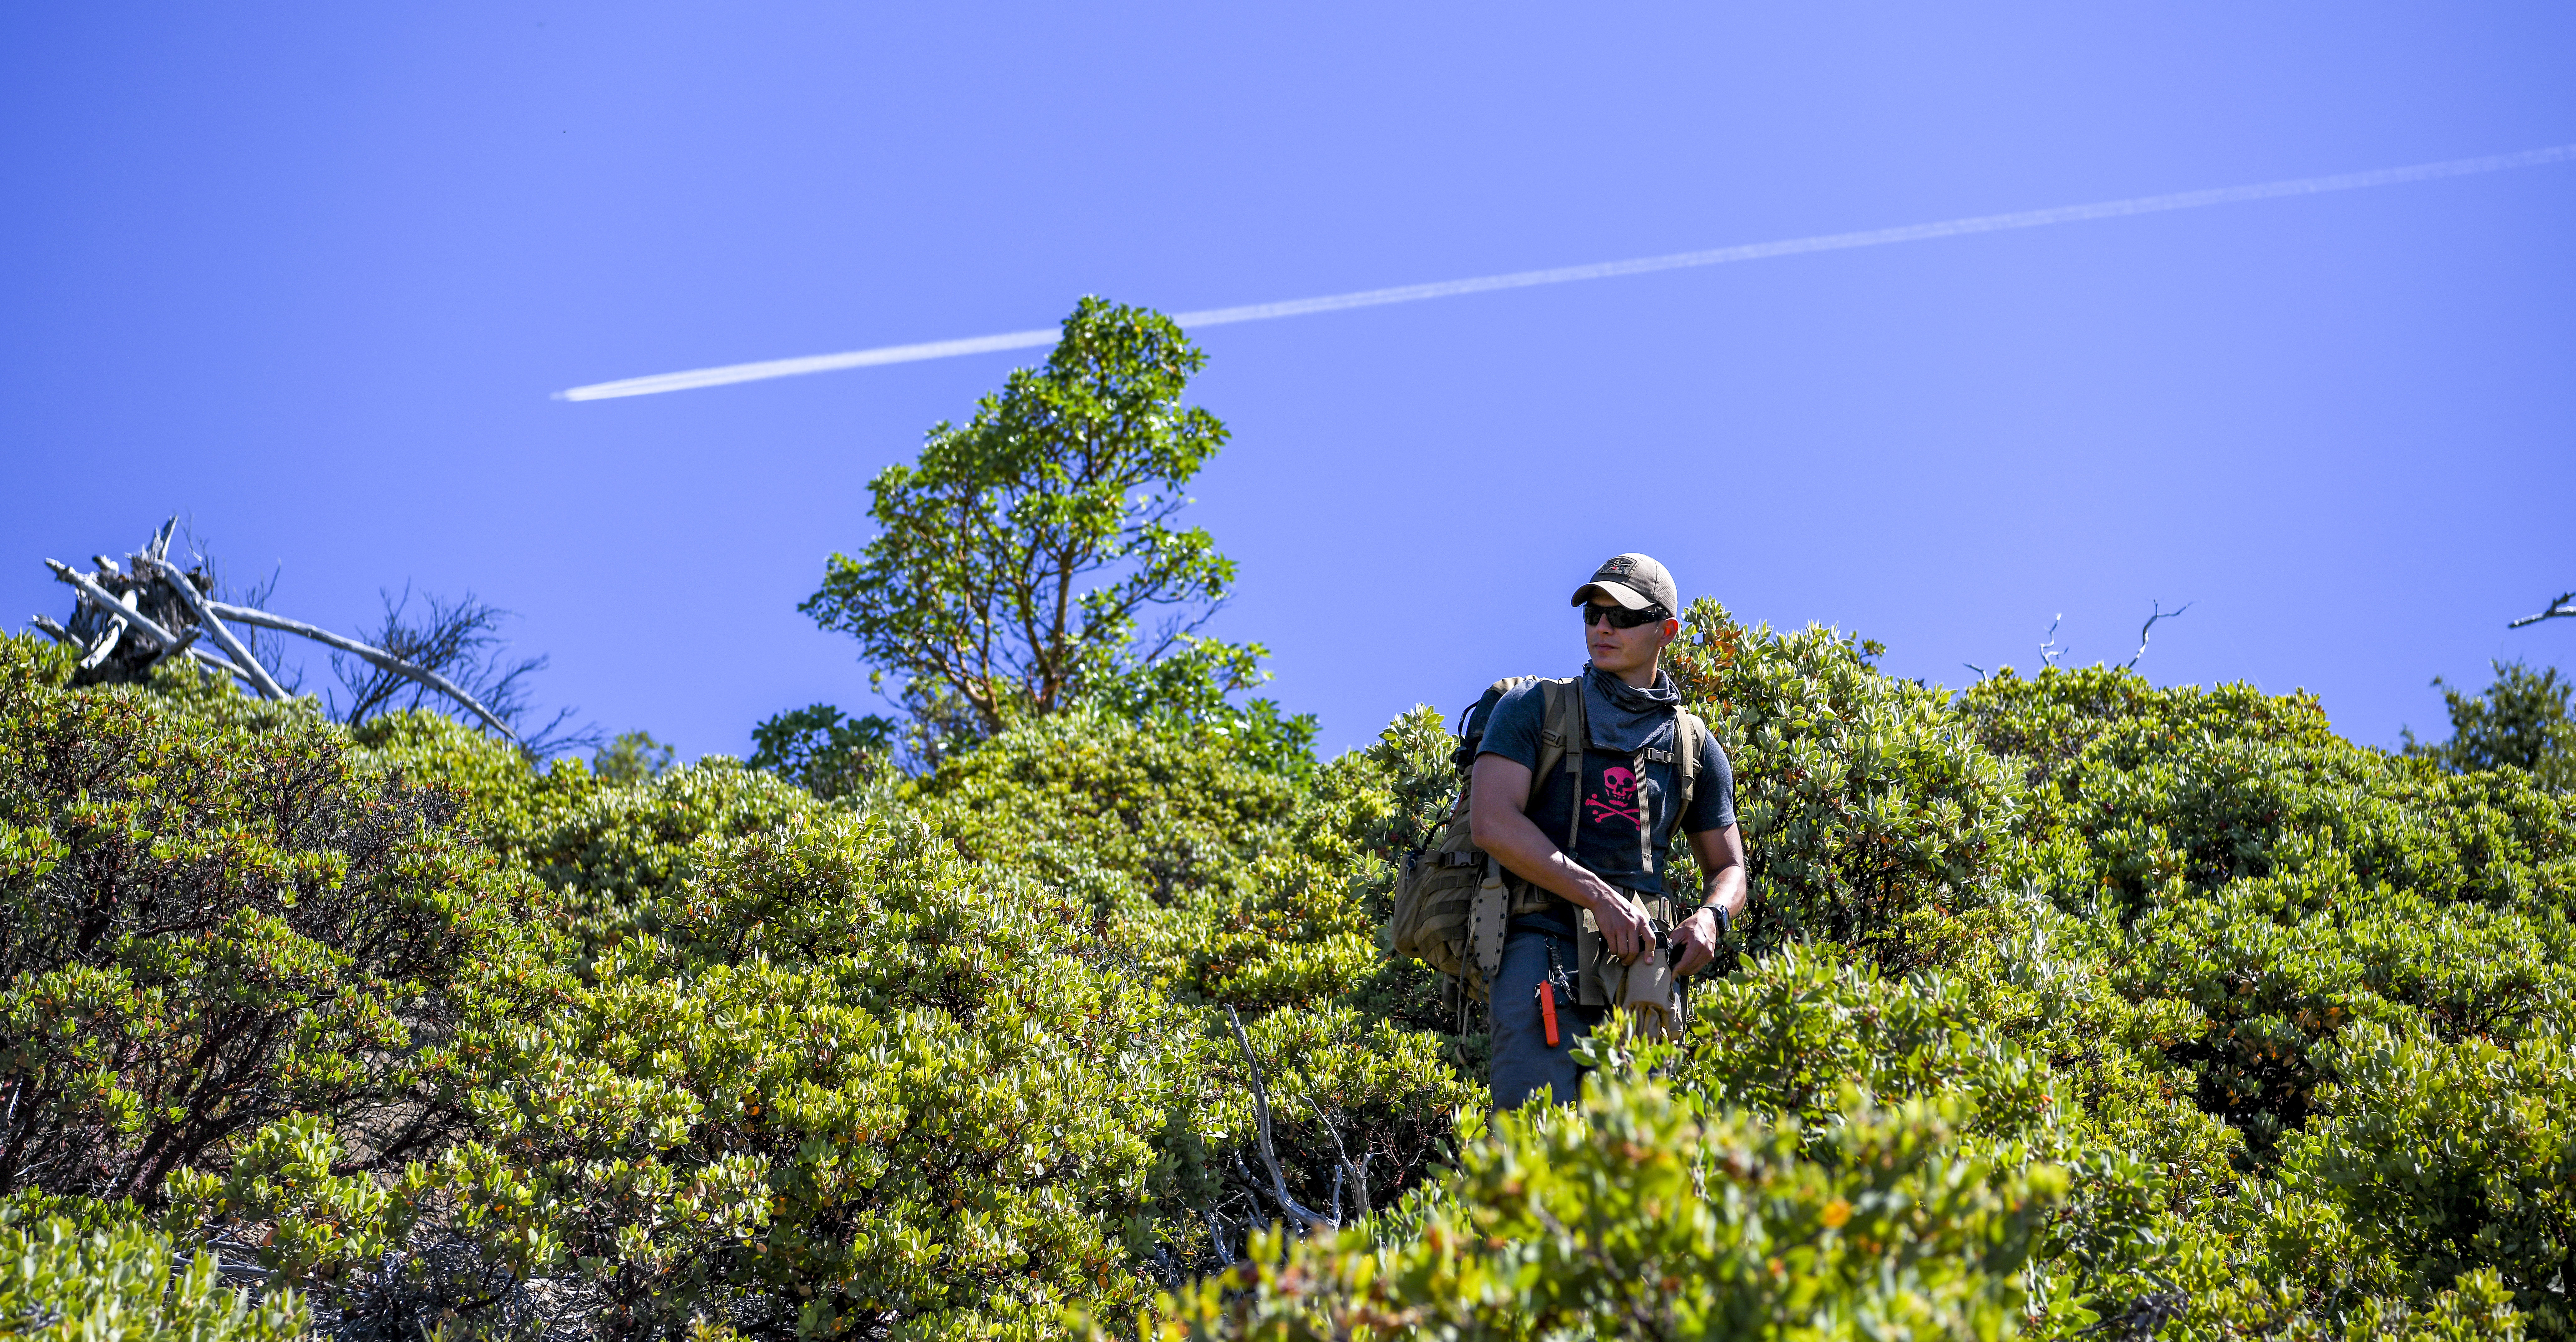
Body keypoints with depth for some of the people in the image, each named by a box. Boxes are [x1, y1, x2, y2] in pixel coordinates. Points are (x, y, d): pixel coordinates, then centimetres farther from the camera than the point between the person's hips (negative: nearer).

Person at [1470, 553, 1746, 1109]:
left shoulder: (1695, 747, 19)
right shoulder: (1533, 709, 8)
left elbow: (1729, 868, 26)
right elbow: (1493, 823, -6)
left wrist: (1710, 918, 0)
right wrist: (1601, 898, -14)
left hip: (1638, 956, 4)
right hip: (1545, 937, -4)